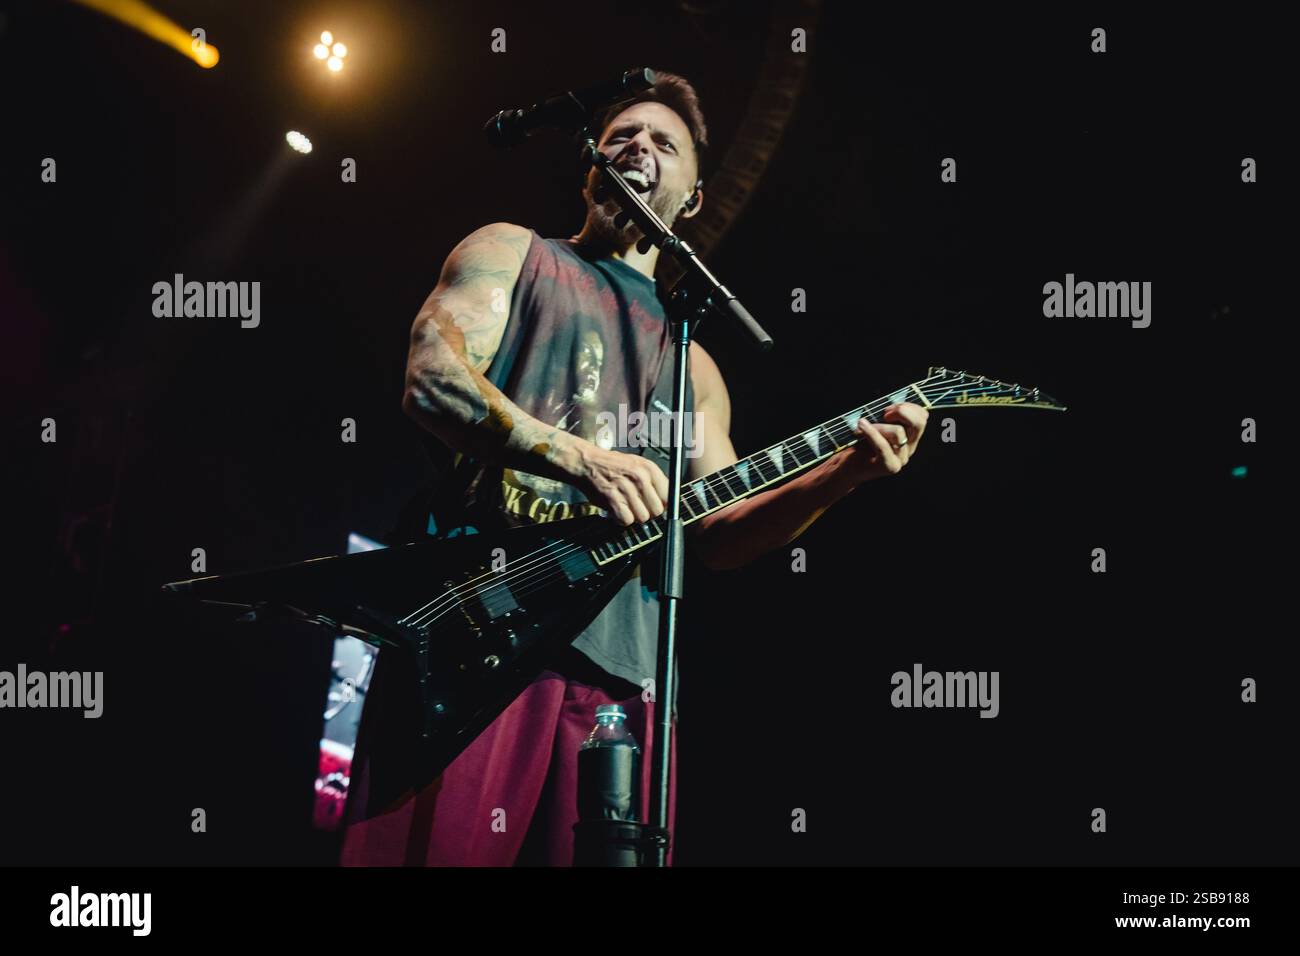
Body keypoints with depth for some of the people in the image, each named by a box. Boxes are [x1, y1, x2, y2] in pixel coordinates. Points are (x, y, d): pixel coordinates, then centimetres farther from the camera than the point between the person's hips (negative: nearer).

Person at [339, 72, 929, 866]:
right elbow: (430, 379, -4)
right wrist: (580, 458, -19)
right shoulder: (512, 253, 15)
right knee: (438, 846, -16)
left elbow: (717, 534, 16)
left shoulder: (691, 364, 26)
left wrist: (848, 470, 0)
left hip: (618, 664, 4)